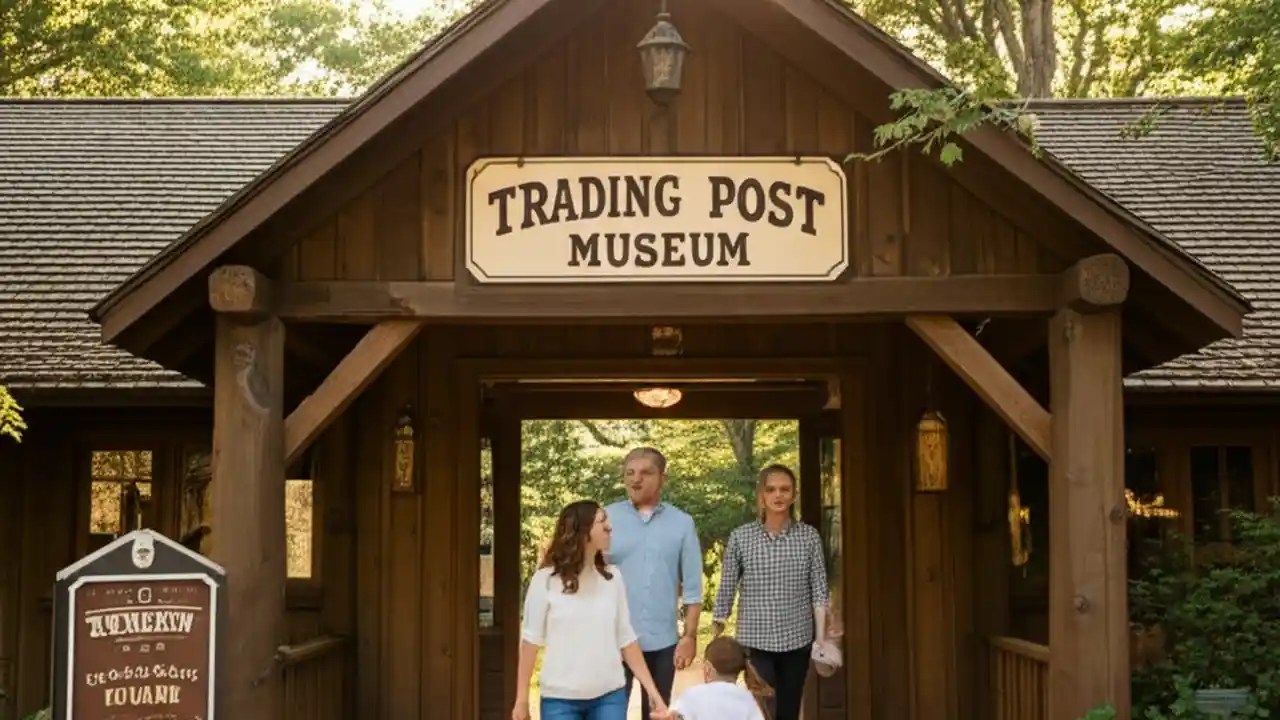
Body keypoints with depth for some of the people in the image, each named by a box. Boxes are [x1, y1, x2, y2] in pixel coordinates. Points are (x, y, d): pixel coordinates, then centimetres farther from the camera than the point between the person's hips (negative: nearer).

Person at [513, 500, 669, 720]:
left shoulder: (612, 578, 3)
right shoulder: (546, 580, -7)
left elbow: (626, 638, 8)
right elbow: (531, 640, -2)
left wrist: (652, 691, 5)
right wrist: (522, 699, -1)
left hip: (609, 696, 3)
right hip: (560, 699, -3)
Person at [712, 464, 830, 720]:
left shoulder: (809, 536, 1)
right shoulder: (740, 537, -2)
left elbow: (819, 590, 1)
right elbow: (726, 590, 2)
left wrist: (821, 638, -4)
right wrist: (716, 637, 4)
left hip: (797, 640, 2)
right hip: (756, 641, -2)